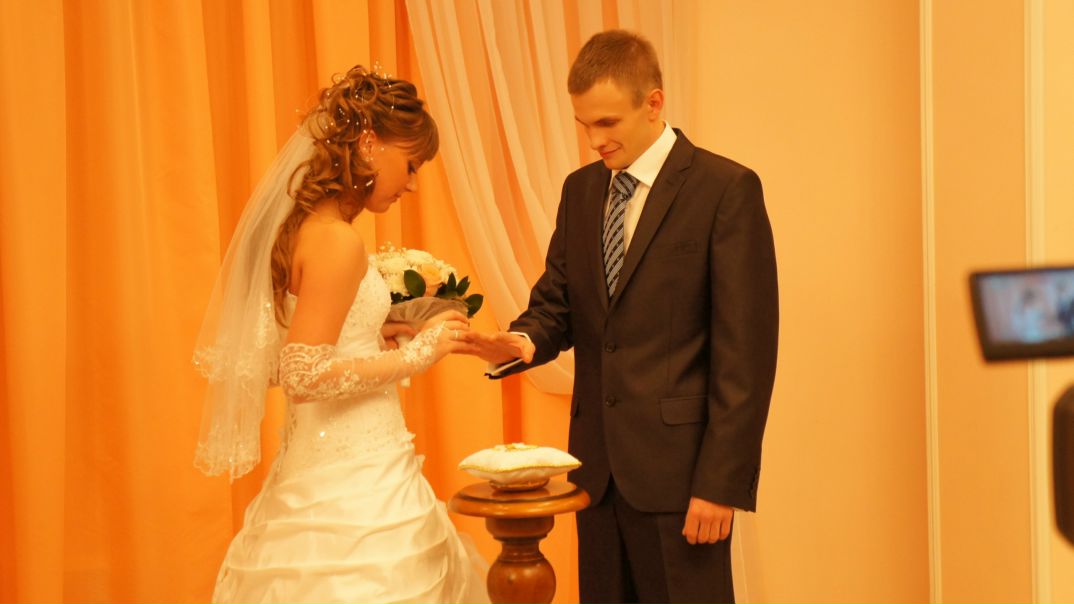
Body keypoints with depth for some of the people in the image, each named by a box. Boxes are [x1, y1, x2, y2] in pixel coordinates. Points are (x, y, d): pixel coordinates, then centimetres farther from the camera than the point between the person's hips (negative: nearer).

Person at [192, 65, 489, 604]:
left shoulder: (297, 227, 10)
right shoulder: (337, 241, -17)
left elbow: (287, 355, 15)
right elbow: (304, 377, -21)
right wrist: (414, 354, -14)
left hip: (321, 469, 9)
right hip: (353, 483, -9)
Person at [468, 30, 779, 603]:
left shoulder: (727, 189, -9)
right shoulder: (579, 190, 11)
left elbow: (745, 349, -12)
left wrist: (722, 482, -15)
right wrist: (523, 341, -10)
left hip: (678, 467, -6)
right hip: (597, 464, 6)